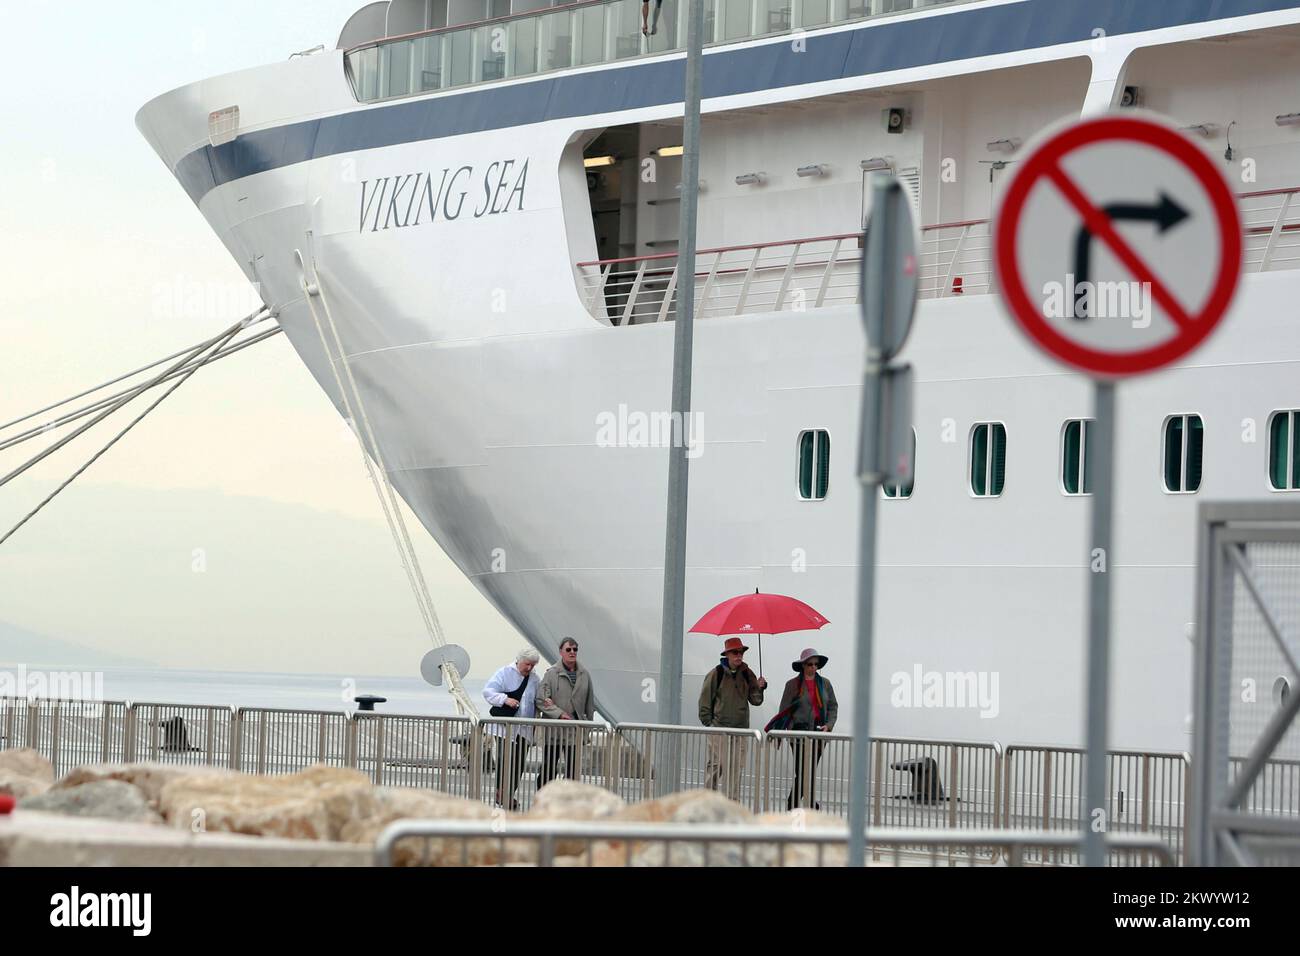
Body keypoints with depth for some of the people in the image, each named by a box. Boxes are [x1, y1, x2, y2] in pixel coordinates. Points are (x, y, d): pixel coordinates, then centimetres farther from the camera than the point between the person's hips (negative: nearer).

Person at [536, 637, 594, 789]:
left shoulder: (584, 675, 8)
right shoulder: (552, 674, -2)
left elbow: (588, 702, 14)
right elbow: (542, 700, -8)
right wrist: (559, 714, -16)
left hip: (575, 730, 2)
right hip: (553, 730, -2)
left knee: (574, 770, -4)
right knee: (548, 769, 8)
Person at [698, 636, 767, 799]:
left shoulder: (747, 675, 8)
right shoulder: (716, 674, -3)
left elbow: (756, 701, 9)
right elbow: (705, 701, 1)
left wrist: (759, 687, -9)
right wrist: (708, 723, -4)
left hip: (741, 729, 4)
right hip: (719, 728, -4)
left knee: (737, 767, 3)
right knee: (717, 764, -7)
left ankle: (733, 801, 6)